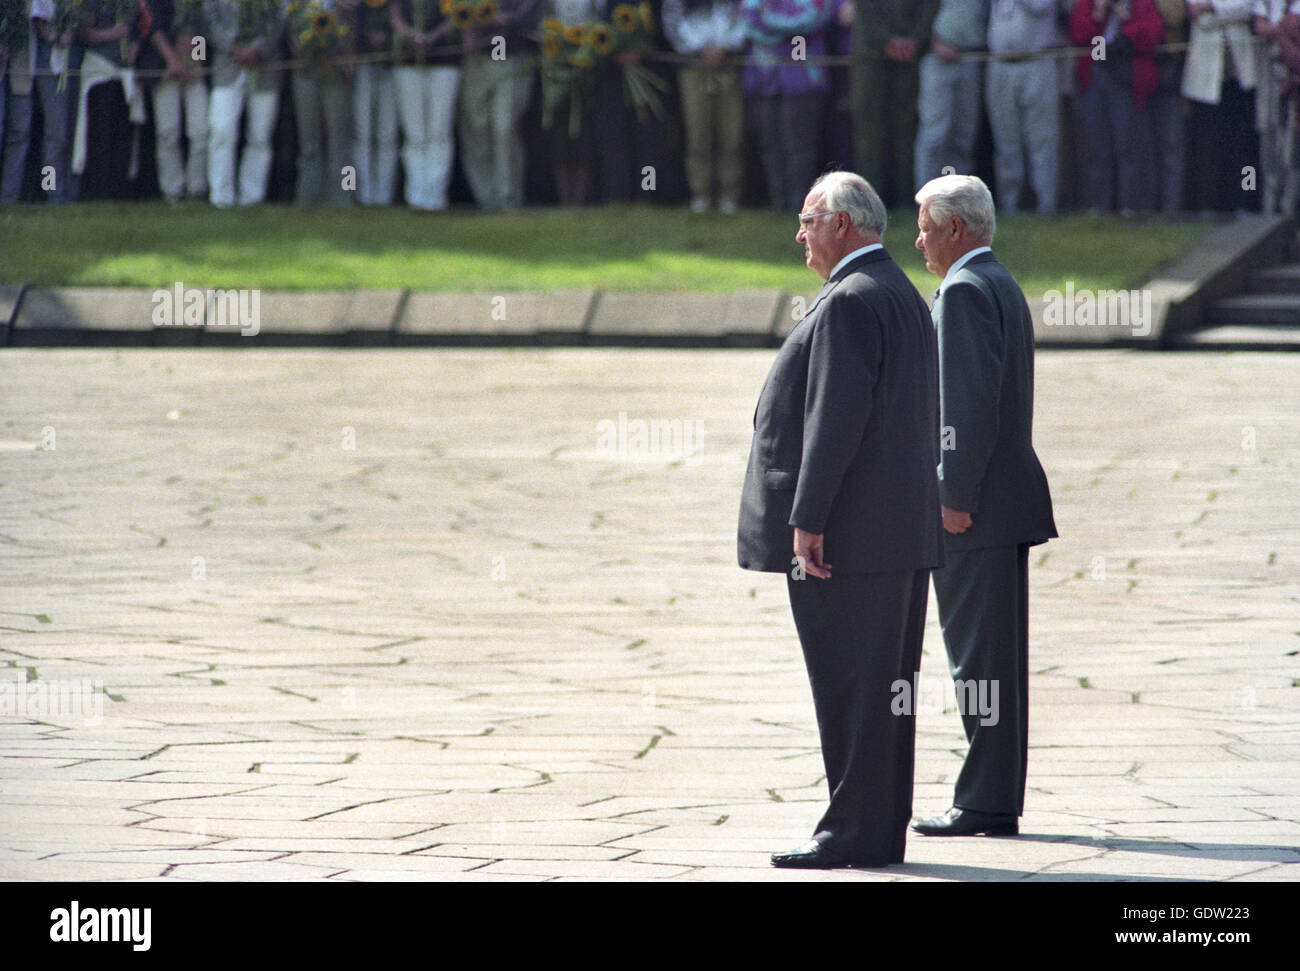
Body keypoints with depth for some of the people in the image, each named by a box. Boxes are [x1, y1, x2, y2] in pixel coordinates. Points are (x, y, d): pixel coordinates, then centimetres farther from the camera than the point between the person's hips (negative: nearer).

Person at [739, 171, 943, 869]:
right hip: (903, 528, 10)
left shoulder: (850, 302, -14)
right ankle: (880, 830, 14)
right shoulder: (903, 296, 18)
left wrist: (808, 518, -20)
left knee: (850, 691, -7)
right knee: (884, 689, 11)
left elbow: (838, 416, -21)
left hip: (846, 533, -10)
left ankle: (857, 832, -7)